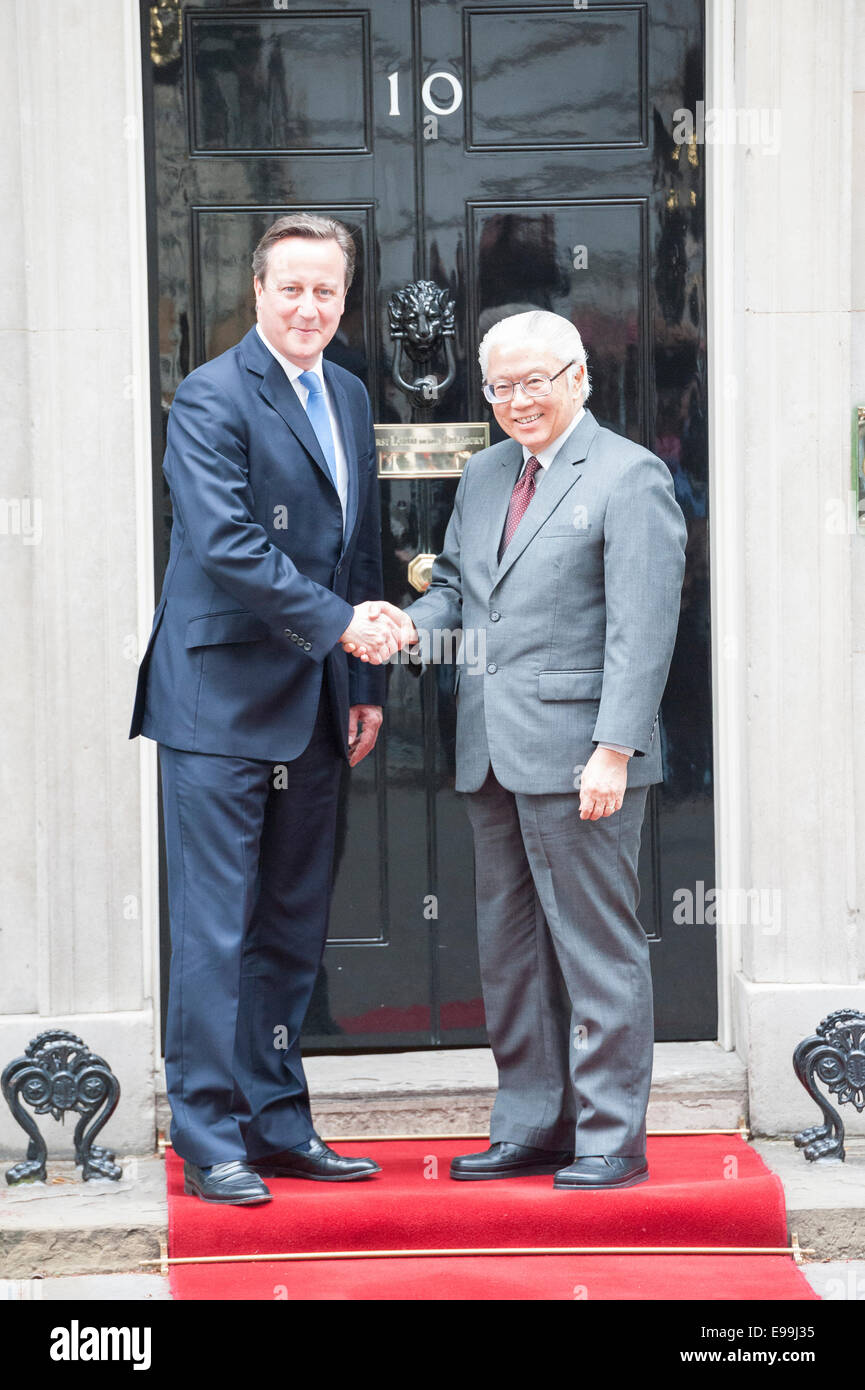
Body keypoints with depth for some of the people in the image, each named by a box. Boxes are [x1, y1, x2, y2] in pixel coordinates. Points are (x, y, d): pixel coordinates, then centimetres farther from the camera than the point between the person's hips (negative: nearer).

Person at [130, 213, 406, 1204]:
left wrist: (365, 686, 15)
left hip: (313, 705, 7)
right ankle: (210, 1141, 3)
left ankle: (277, 1124, 20)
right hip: (222, 699, -7)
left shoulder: (349, 398, 15)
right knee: (216, 928, -4)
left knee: (292, 932, 11)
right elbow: (226, 546, -19)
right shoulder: (210, 398, -9)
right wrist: (341, 624, -21)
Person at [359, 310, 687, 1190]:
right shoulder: (483, 475, 17)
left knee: (596, 947, -1)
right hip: (492, 755, 8)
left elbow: (642, 631, -12)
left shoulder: (629, 476, -6)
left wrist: (614, 750, -19)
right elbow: (453, 584, 23)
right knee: (508, 950, 12)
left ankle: (611, 1140, 6)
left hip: (575, 755, -7)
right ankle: (532, 1127, 22)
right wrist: (415, 625, 0)